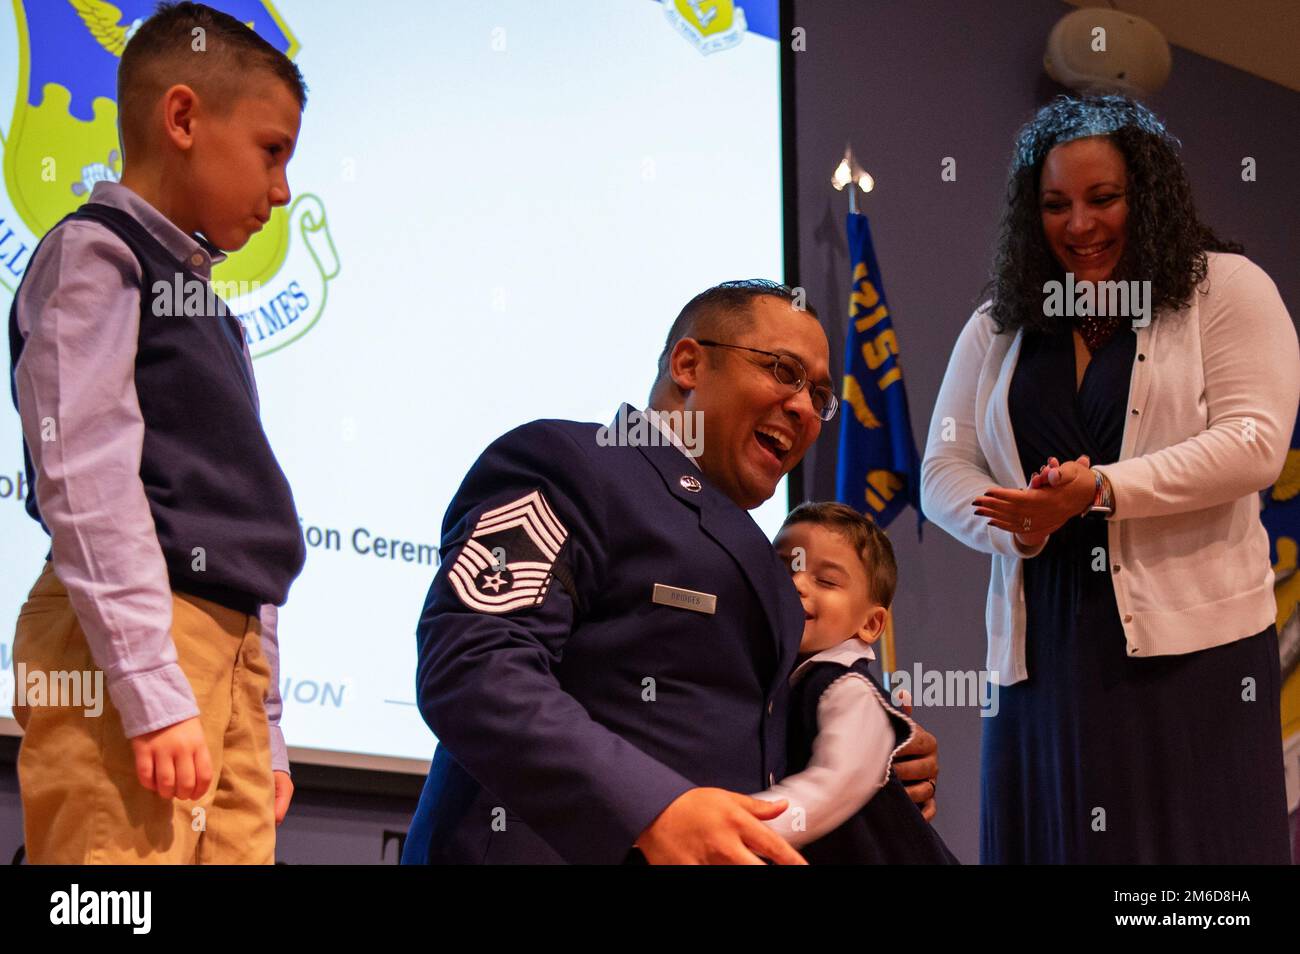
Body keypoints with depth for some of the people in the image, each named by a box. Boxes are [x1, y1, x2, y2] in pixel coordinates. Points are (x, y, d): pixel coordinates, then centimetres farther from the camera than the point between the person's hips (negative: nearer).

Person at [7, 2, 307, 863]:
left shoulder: (203, 297, 25)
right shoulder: (96, 253, -1)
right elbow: (86, 479, -12)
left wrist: (263, 727, 22)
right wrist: (155, 690, -19)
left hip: (228, 653, 8)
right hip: (127, 639, -8)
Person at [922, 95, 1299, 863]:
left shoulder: (1227, 290, 4)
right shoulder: (997, 328, 16)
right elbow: (944, 470, 11)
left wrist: (1100, 490, -17)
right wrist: (1018, 526, -11)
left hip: (1192, 644, -3)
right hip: (1045, 650, 3)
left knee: (1192, 842, -5)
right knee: (1055, 842, 2)